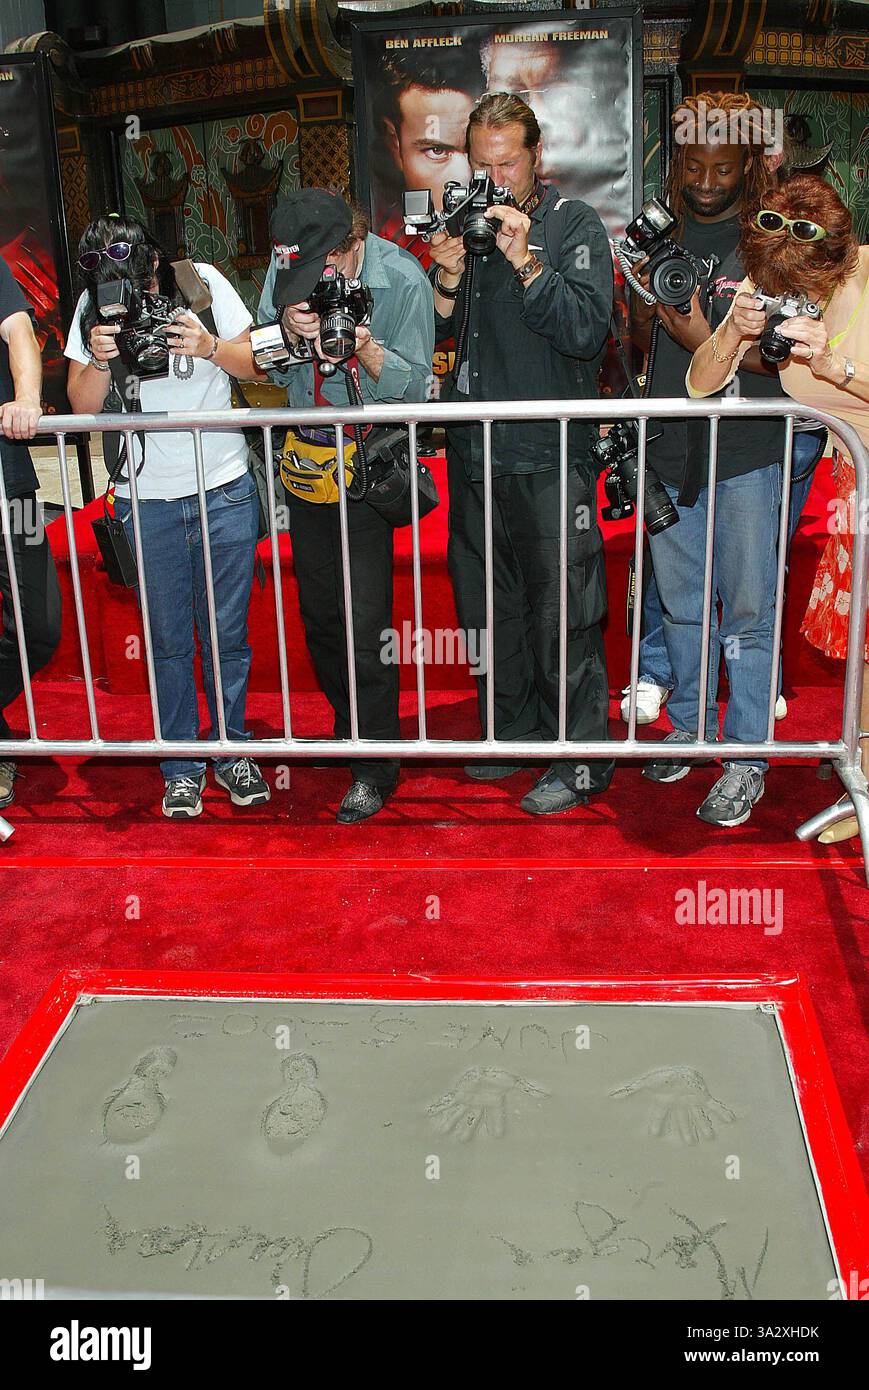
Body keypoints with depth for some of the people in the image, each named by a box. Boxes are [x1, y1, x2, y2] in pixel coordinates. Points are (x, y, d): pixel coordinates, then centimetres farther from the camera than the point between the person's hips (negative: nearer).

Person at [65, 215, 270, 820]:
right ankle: (182, 766, 21)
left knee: (227, 633, 7)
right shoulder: (93, 307, -2)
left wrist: (210, 346, -20)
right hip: (147, 498, 1)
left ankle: (232, 754, 23)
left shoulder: (204, 283, -5)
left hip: (225, 490, -1)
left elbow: (257, 362, -1)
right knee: (168, 640, 7)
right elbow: (82, 406, -1)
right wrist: (100, 362, -21)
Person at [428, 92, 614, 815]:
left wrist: (525, 261, -20)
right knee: (490, 610, 13)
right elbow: (435, 339, 10)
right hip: (474, 455, 5)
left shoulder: (574, 224, -1)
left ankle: (581, 758, 10)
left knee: (562, 614, -3)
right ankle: (515, 734, 29)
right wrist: (449, 279, -8)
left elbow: (588, 332, -13)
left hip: (550, 457, -5)